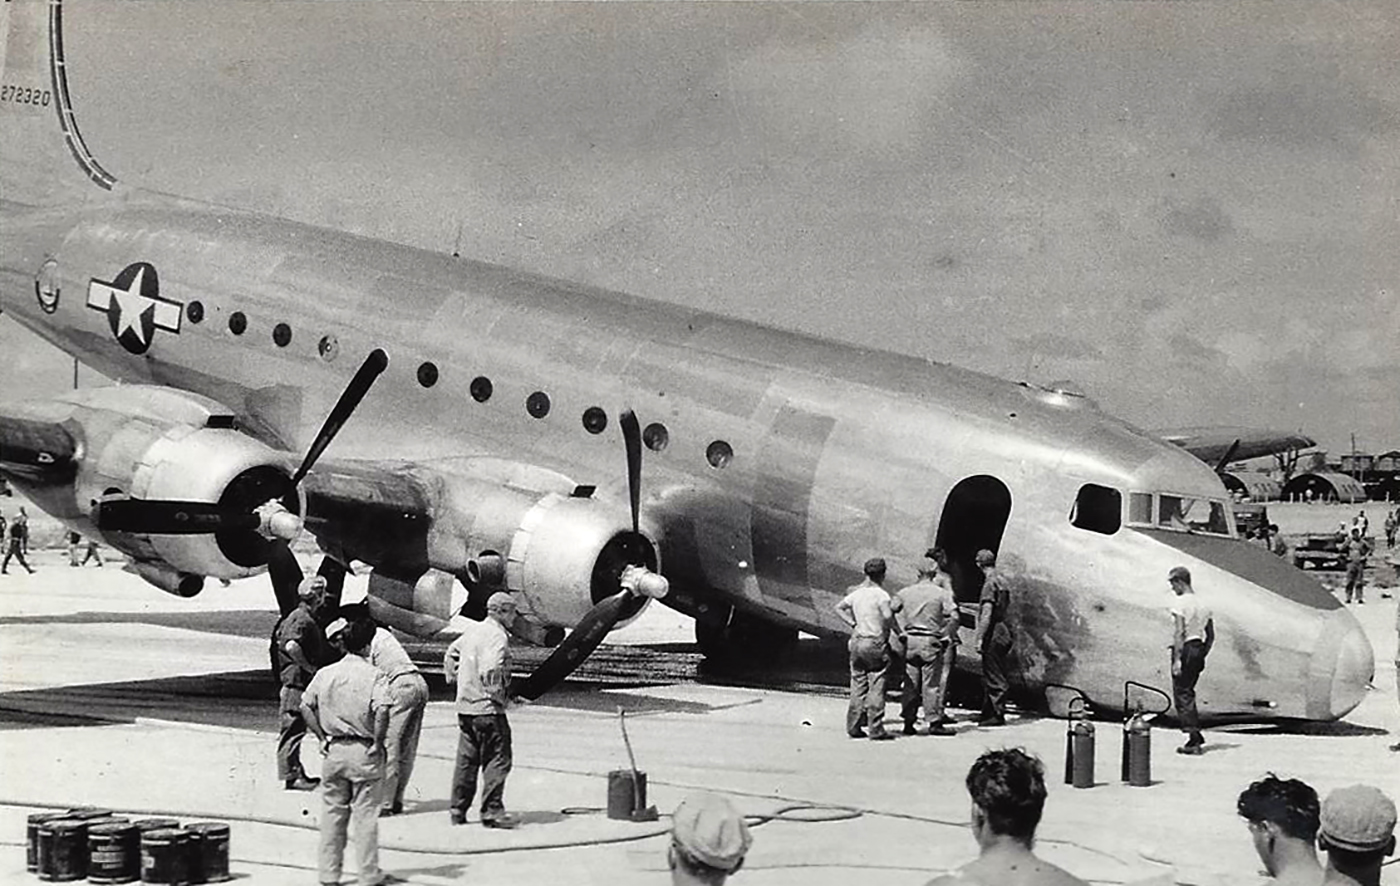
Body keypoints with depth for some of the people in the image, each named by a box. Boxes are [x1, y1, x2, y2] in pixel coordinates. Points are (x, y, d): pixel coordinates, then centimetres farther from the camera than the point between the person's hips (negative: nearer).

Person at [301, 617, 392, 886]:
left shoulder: (325, 673, 3)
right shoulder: (374, 675, -11)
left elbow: (305, 706, 4)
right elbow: (382, 711, -24)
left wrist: (322, 737, 8)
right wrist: (378, 743, -12)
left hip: (334, 750, 4)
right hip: (364, 753, -4)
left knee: (332, 813, 13)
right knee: (365, 814, 4)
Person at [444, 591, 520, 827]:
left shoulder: (473, 629, 13)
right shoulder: (496, 637, -16)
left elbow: (451, 653, 24)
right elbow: (490, 672, -27)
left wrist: (453, 676, 24)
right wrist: (500, 696, -16)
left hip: (465, 706, 9)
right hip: (487, 709, -9)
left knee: (466, 759, 14)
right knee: (497, 759, -2)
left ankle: (457, 809, 17)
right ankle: (492, 810, -2)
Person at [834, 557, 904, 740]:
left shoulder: (856, 593, 8)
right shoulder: (881, 594, -10)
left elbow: (839, 608, 17)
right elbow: (887, 616, -22)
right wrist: (898, 632, -7)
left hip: (857, 641, 6)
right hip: (876, 643, -6)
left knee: (858, 685, 11)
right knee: (876, 687, -2)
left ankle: (853, 726, 11)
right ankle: (875, 729, -3)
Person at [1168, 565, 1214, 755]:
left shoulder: (1180, 603, -11)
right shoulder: (1203, 604, 13)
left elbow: (1179, 633, -18)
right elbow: (1211, 635, 16)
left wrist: (1177, 659, -19)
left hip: (1184, 650, -8)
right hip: (1198, 649, 8)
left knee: (1182, 695, -4)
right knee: (1188, 694, 17)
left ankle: (1195, 738, -9)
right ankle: (1195, 737, 17)